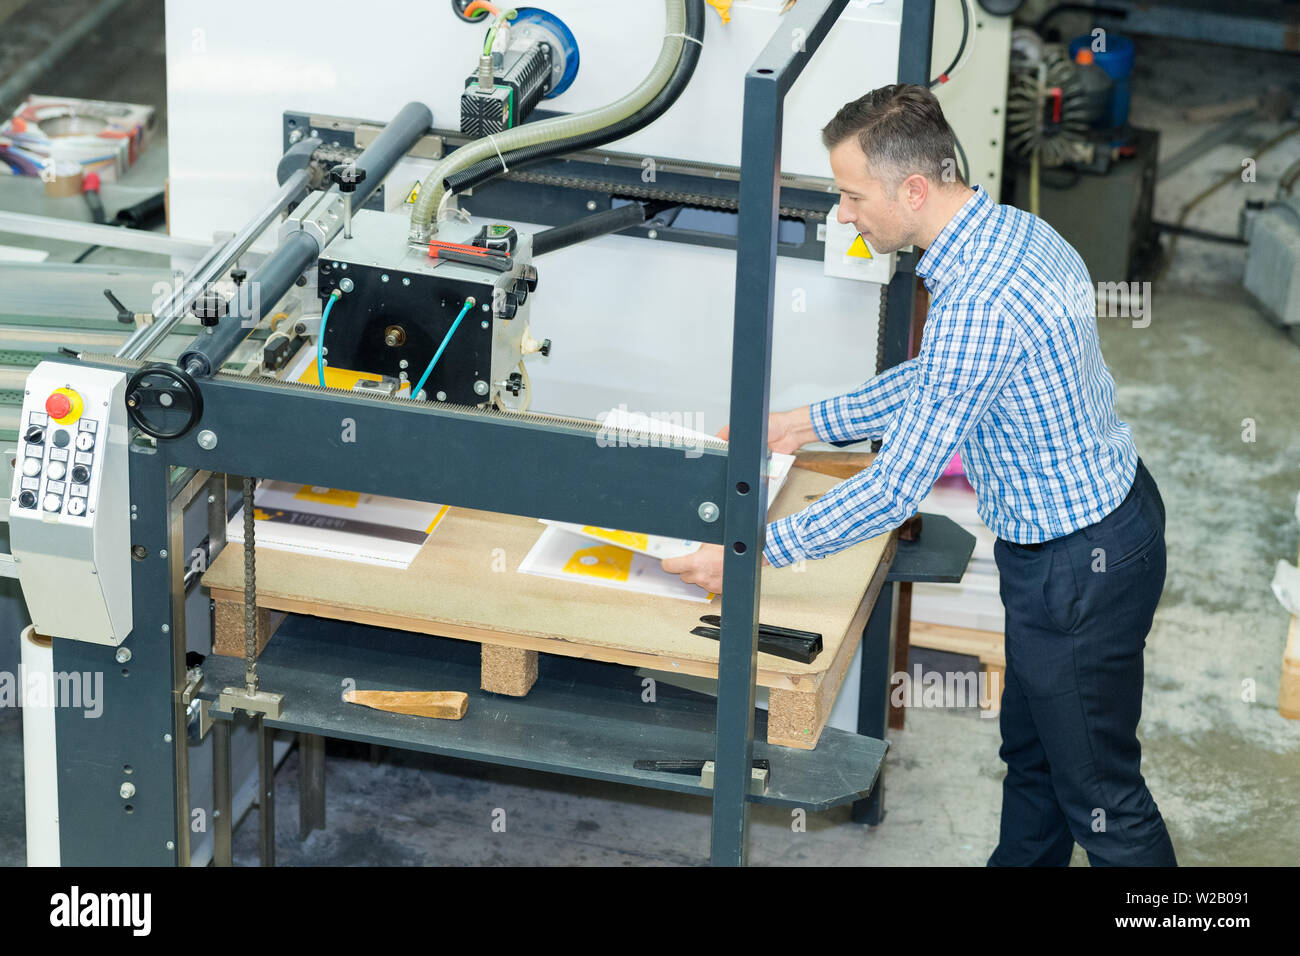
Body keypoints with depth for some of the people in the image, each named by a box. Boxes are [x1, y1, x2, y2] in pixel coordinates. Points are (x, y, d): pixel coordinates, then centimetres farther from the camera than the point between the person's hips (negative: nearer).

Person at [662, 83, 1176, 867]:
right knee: (1030, 751, 26)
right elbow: (937, 381, 16)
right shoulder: (1013, 228, 0)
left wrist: (750, 553, -19)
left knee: (1098, 792, 7)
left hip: (1078, 565, -10)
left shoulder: (978, 305, -32)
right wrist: (812, 422, 16)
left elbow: (898, 490, -27)